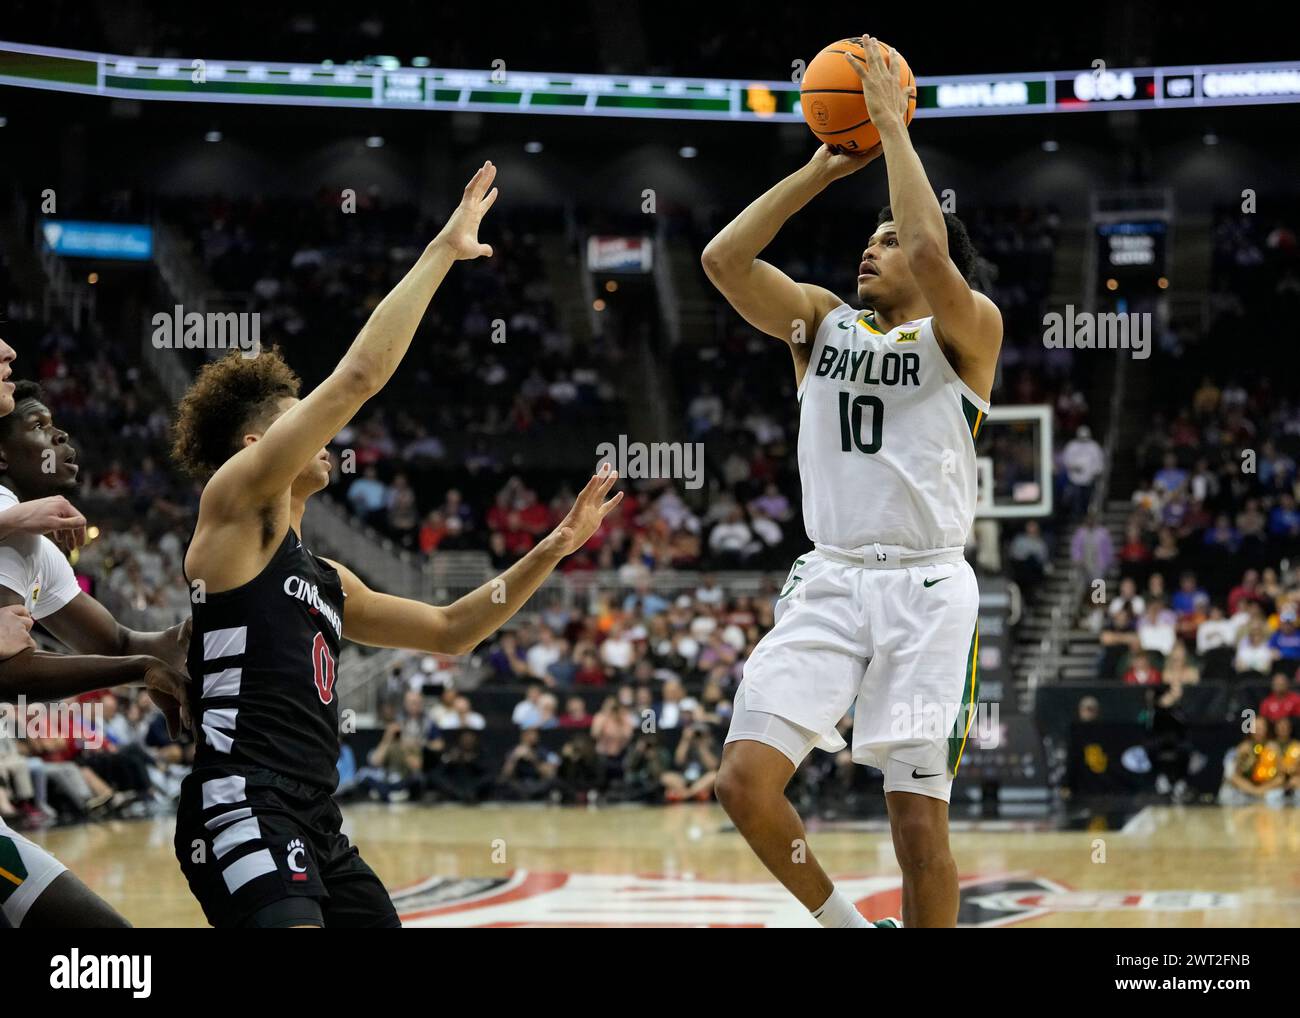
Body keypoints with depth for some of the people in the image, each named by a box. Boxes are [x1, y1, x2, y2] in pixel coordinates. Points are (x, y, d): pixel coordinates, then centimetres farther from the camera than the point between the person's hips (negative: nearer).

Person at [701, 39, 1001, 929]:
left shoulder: (967, 332, 1)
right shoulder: (821, 321, 14)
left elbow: (934, 251, -20)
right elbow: (723, 259, 0)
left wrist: (892, 125, -12)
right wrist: (822, 170, 0)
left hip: (926, 587, -4)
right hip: (829, 581, 4)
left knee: (919, 820, -4)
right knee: (745, 781, -10)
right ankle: (843, 926, 13)